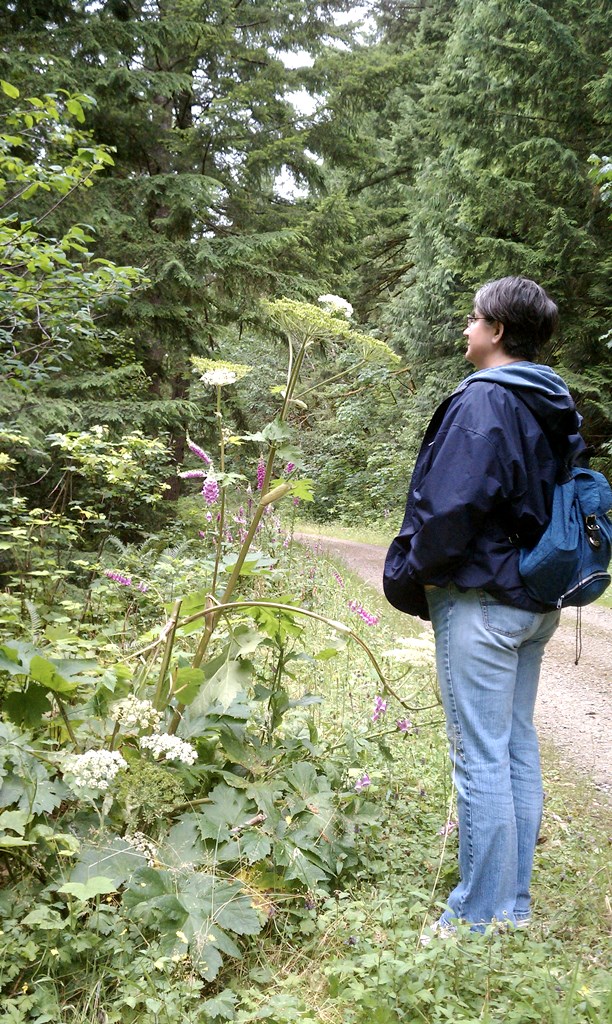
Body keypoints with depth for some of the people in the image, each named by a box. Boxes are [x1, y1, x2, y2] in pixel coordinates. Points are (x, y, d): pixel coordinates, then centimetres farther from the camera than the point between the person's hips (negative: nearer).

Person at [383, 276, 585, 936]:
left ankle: (482, 916, 12)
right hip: (536, 602, 9)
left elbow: (453, 505, -22)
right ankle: (514, 902, 28)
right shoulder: (557, 408, 12)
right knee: (518, 746, 15)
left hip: (481, 600, -9)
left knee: (480, 756, -1)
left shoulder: (484, 400, -17)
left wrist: (407, 573, -8)